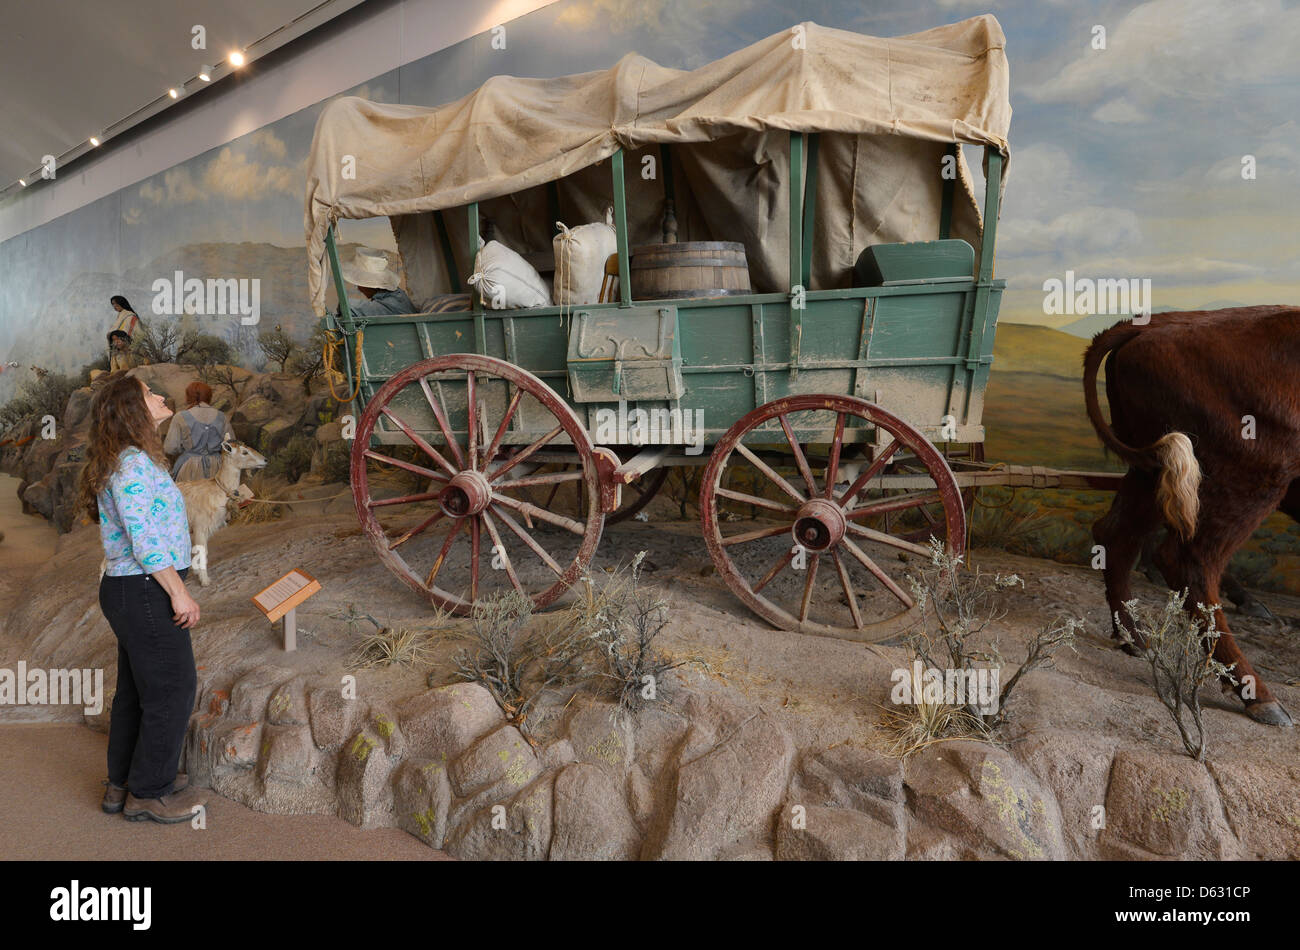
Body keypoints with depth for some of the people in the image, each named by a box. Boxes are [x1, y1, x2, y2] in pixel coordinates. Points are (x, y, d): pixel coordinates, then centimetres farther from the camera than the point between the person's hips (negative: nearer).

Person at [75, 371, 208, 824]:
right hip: (147, 593, -10)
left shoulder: (127, 460, 14)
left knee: (136, 689, 20)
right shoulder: (133, 462, -18)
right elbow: (144, 537, -23)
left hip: (129, 592, 10)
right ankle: (149, 793, 15)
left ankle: (121, 784, 33)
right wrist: (179, 594, -21)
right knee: (172, 689, 2)